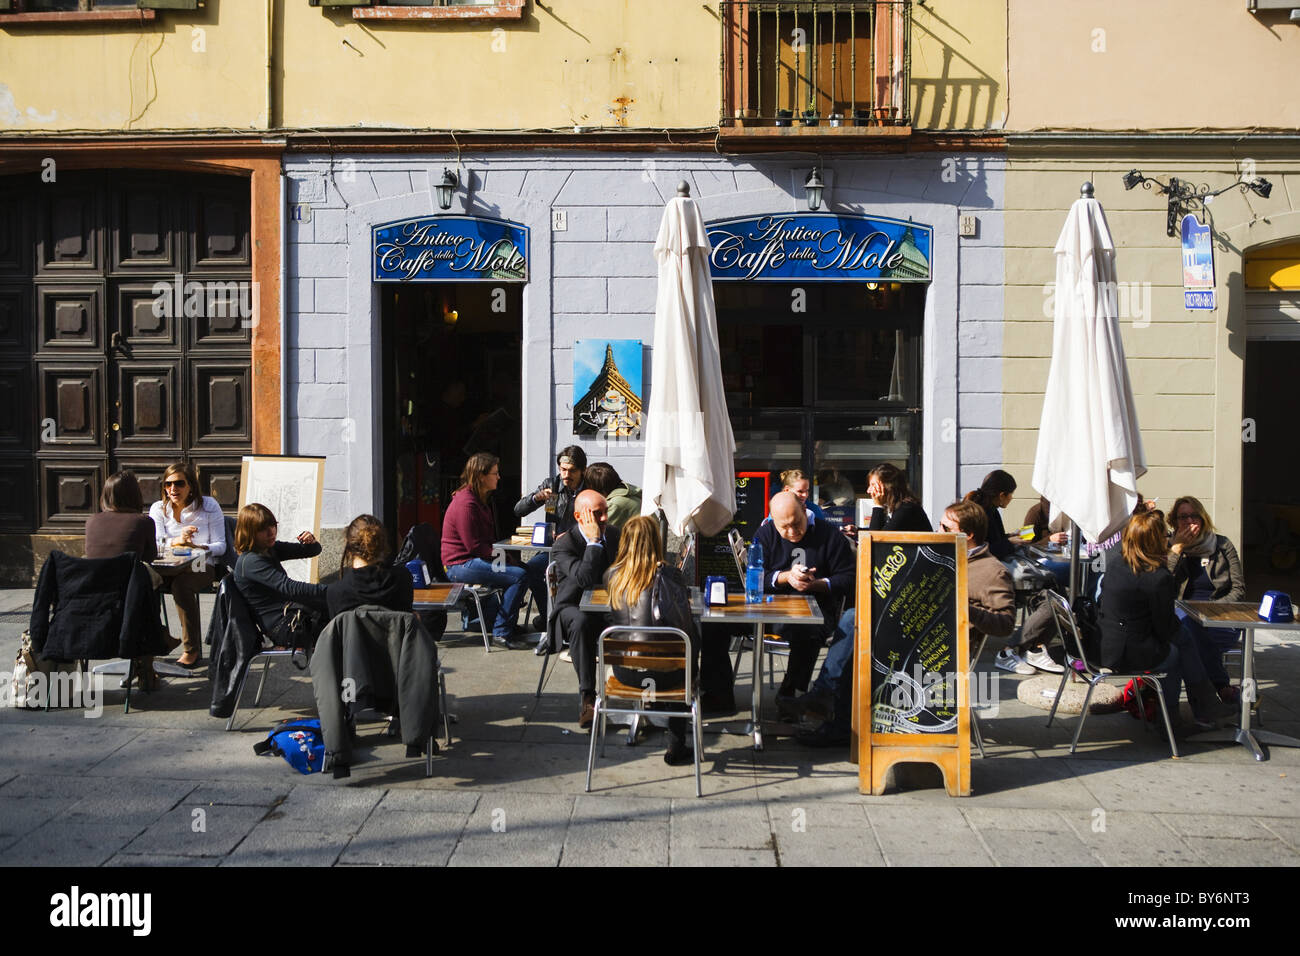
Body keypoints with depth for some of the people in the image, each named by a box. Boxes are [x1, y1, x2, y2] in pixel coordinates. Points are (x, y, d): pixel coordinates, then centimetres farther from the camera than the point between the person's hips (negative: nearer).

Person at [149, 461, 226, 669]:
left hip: (201, 568, -3)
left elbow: (220, 546, 0)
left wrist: (198, 548, -20)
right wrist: (177, 541, -24)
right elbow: (154, 545, -4)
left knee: (180, 582, -37)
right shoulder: (158, 509, 10)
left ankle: (192, 650, -29)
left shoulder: (208, 506, 4)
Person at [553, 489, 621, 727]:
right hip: (574, 608, -4)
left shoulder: (615, 535, 5)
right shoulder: (564, 544, -12)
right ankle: (587, 698, -36)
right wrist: (594, 542, -25)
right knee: (581, 622, -39)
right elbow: (585, 578, -28)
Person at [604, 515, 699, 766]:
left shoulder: (613, 576, -4)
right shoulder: (671, 576, -13)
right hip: (665, 674, -4)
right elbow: (686, 625, -6)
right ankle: (676, 749, 31)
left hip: (625, 672, 4)